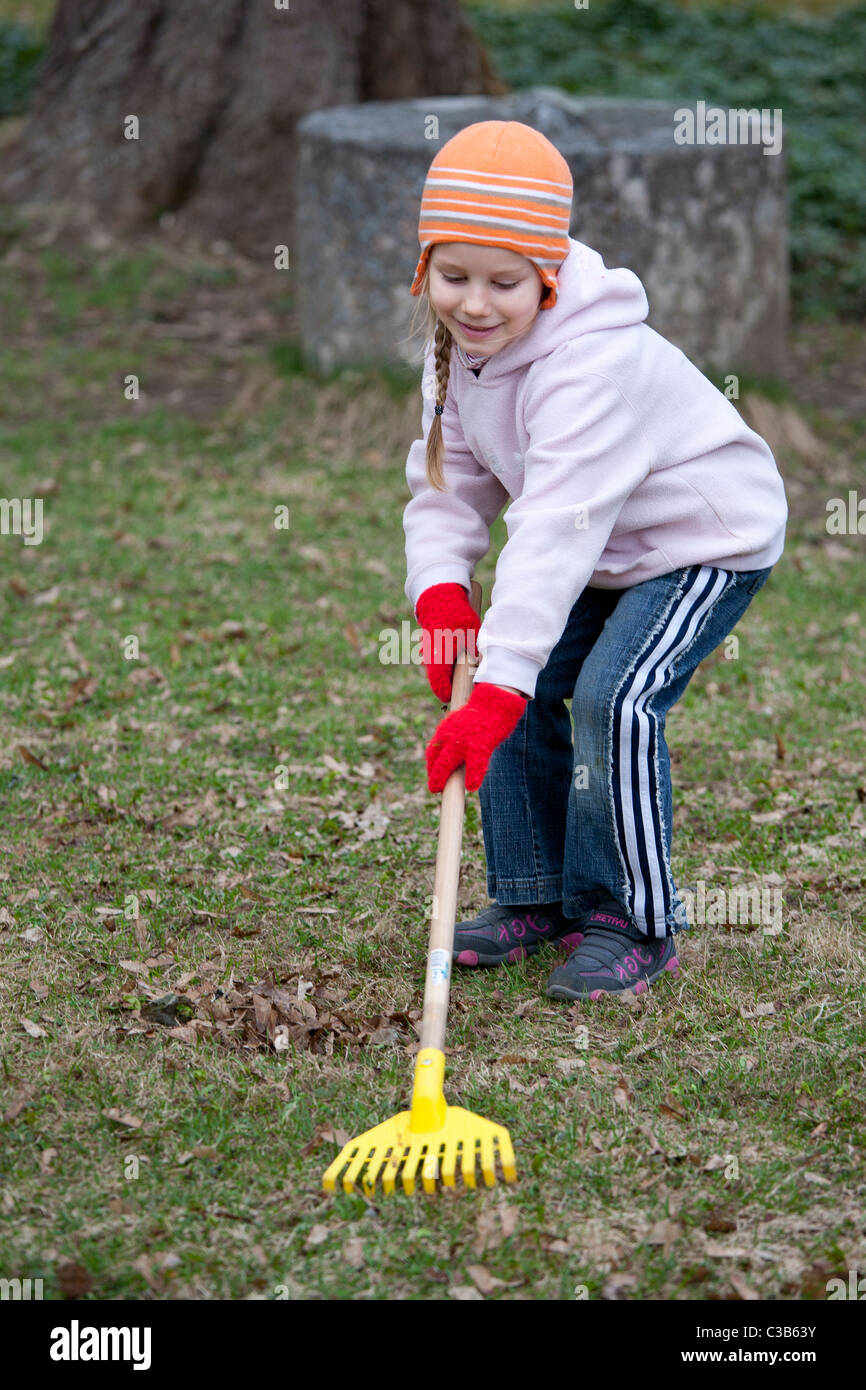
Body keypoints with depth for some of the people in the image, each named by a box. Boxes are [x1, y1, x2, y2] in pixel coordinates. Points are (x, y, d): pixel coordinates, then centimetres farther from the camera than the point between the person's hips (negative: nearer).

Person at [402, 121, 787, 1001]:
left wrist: (499, 684, -48)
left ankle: (633, 922, -5)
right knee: (523, 690, 0)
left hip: (708, 539, -9)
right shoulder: (458, 346, -9)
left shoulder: (591, 362, -37)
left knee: (614, 698, -23)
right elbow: (448, 480, -1)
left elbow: (556, 529, -43)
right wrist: (439, 589, -22)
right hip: (604, 551, 9)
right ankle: (535, 896, 18)